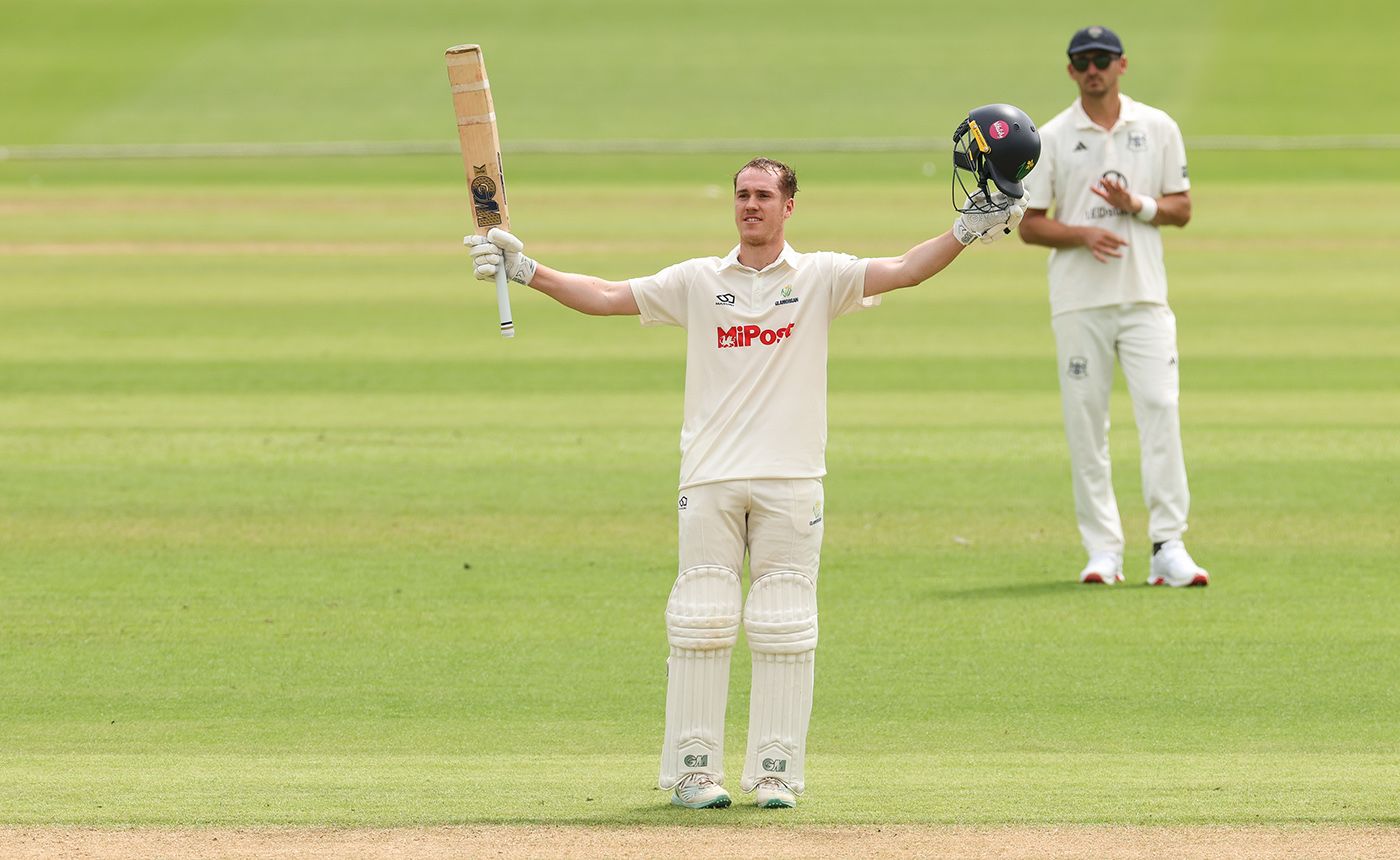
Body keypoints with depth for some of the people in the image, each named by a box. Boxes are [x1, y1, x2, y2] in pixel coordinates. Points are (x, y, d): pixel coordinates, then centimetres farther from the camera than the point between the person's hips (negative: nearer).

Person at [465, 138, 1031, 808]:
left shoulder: (820, 278, 7)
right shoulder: (697, 281, 10)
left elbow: (905, 271, -5)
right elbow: (605, 297, 7)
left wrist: (966, 232, -20)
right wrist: (526, 270, -3)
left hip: (790, 481, -1)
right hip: (709, 477, 1)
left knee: (784, 630, 0)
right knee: (701, 623, -2)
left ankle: (776, 771, 5)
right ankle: (693, 769, 3)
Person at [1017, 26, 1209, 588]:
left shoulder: (1158, 129, 9)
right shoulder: (1052, 137, 5)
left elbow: (1182, 208, 11)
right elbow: (1030, 224, 4)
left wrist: (1137, 204, -9)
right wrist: (1082, 233, -13)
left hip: (1145, 296, 0)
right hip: (1079, 300, 0)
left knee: (1160, 411, -11)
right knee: (1085, 424, -1)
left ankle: (1168, 547, -12)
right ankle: (1103, 550, 5)